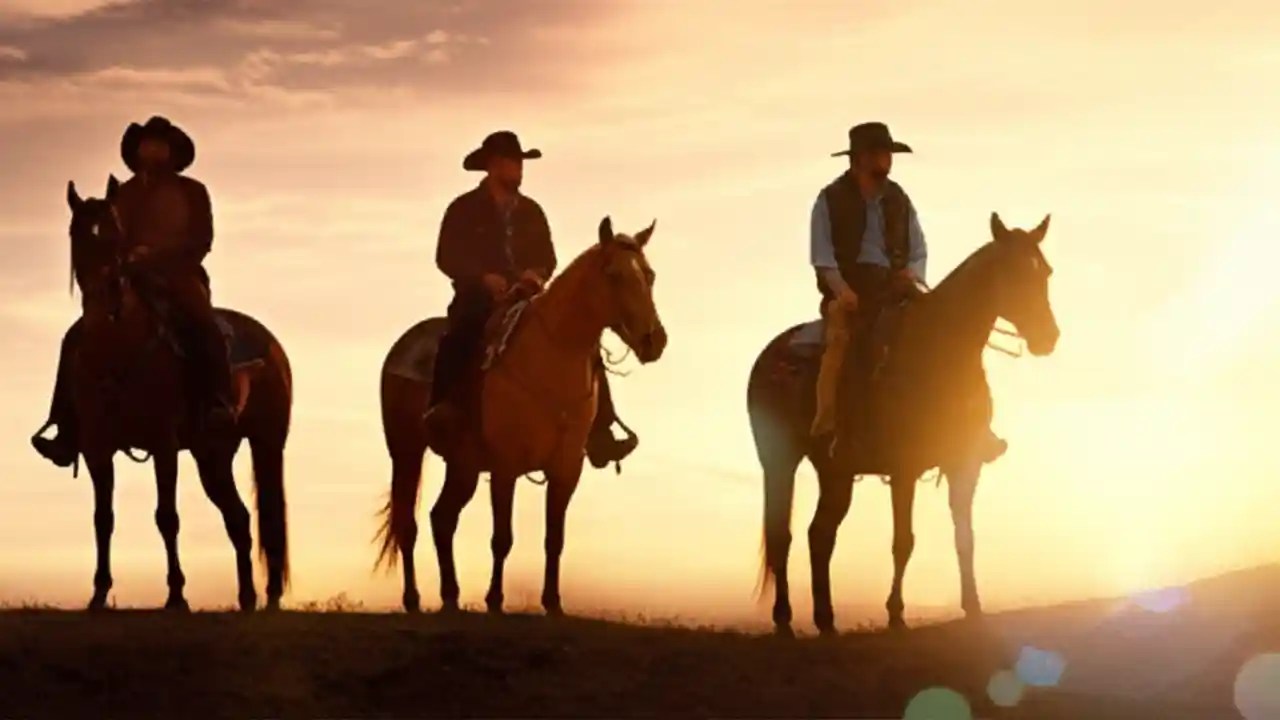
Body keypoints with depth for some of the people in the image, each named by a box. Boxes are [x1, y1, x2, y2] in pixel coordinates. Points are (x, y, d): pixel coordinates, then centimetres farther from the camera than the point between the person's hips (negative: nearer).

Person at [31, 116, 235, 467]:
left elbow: (201, 241, -3)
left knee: (202, 327, -38)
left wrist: (158, 253, -17)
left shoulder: (192, 192, 7)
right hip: (134, 280, 3)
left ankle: (219, 406, -43)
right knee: (78, 338, -15)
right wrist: (129, 256, -14)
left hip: (181, 277, -3)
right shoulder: (127, 193, 15)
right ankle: (68, 432, -18)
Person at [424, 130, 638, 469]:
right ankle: (443, 409, -38)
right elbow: (447, 258, -5)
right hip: (479, 298, -4)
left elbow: (547, 258, 14)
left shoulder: (532, 211, 15)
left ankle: (598, 432, -14)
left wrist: (538, 274, -10)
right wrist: (483, 278, -20)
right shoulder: (463, 209, 2)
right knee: (462, 335, -41)